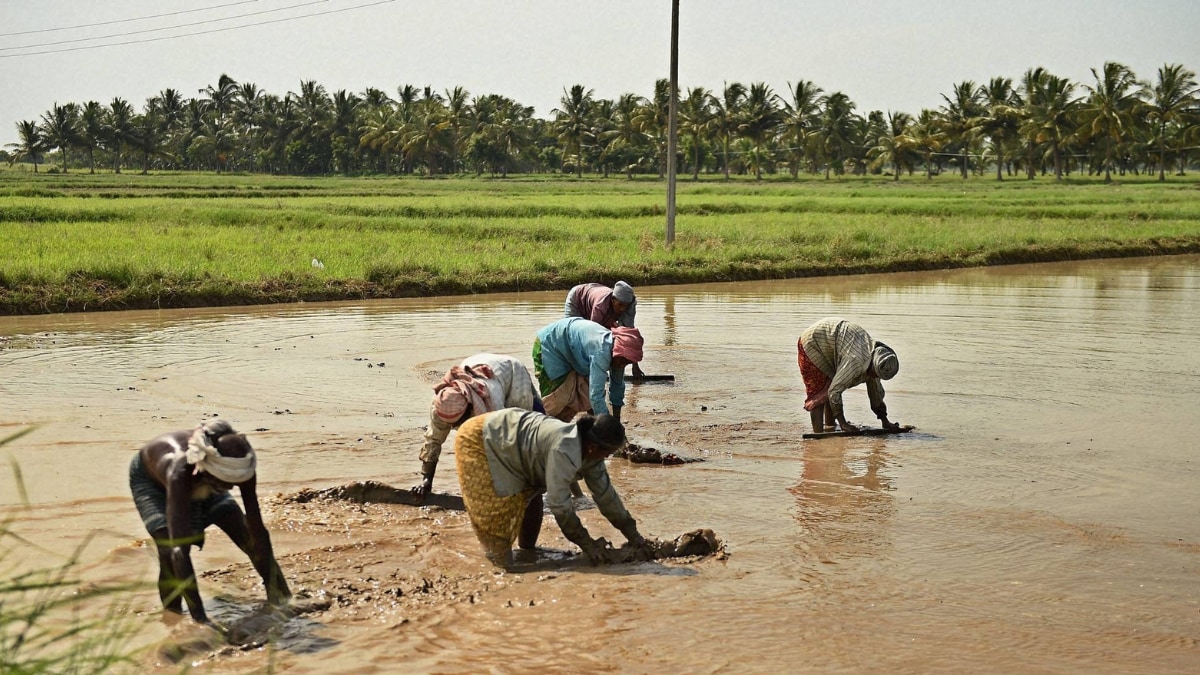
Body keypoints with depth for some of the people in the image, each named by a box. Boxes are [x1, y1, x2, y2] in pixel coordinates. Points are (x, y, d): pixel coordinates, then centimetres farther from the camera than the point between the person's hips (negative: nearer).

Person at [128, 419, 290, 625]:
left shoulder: (238, 468, -36)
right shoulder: (181, 473, -48)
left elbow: (257, 531, -27)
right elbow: (180, 550, -51)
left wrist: (275, 592, -28)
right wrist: (200, 618, -55)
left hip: (199, 482, 4)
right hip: (150, 477, -4)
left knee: (245, 533, -8)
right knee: (170, 549, -25)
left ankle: (283, 601, 10)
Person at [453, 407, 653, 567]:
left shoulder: (589, 449, -8)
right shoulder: (564, 452, -35)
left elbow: (605, 493, 1)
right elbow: (559, 503, -30)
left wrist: (633, 535, 2)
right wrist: (587, 544, -22)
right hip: (478, 442, -9)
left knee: (530, 501, 11)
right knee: (497, 513, -7)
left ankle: (527, 551, 25)